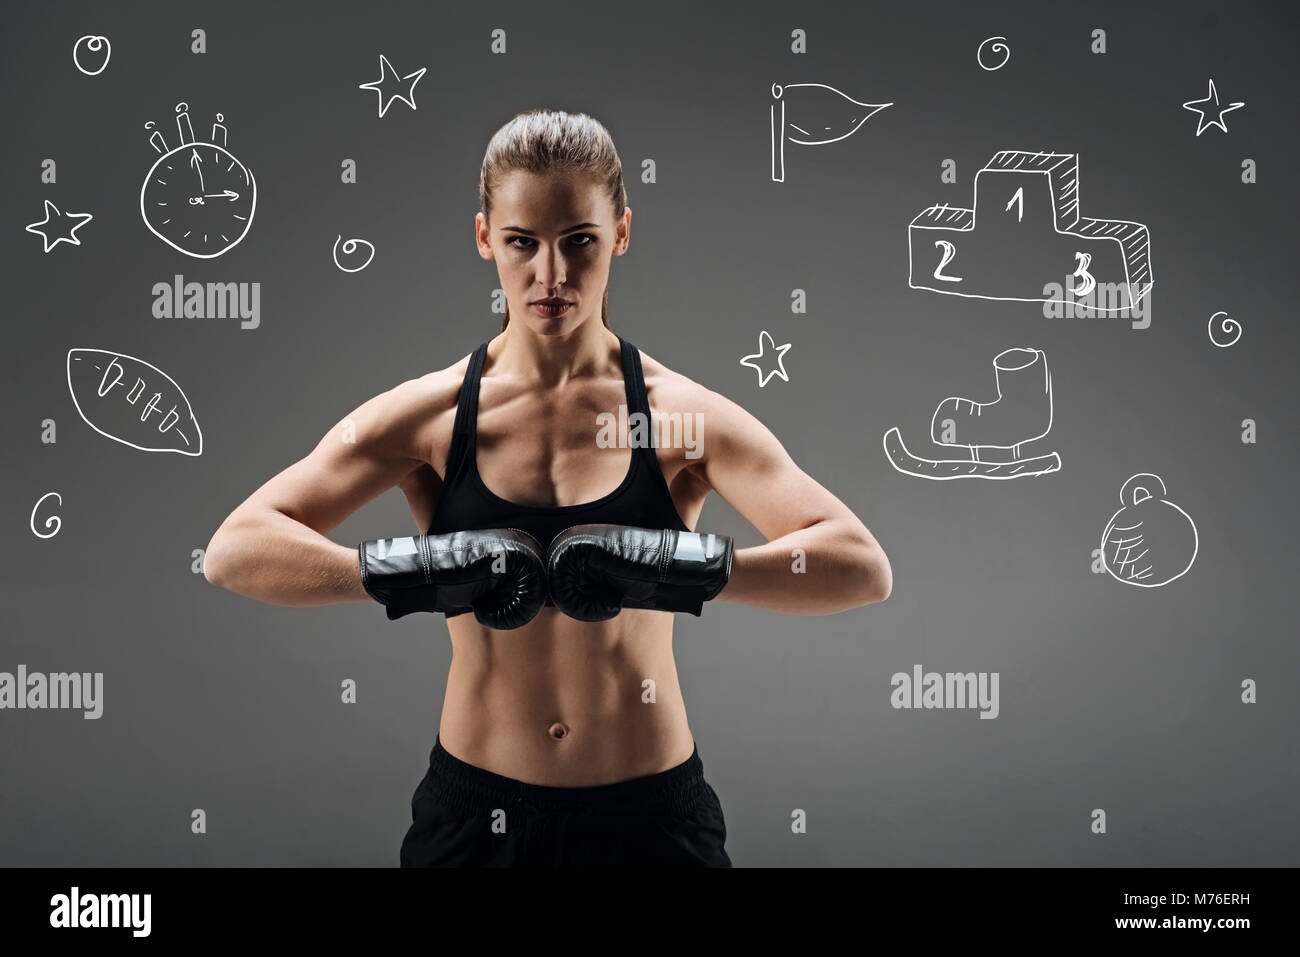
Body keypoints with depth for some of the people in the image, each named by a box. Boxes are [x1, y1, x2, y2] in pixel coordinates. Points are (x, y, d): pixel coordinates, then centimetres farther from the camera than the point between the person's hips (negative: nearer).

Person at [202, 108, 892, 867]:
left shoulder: (683, 418, -7)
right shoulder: (430, 418, -5)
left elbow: (864, 568, -16)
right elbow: (234, 551, -11)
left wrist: (691, 571, -30)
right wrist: (402, 574, -26)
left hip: (650, 813, 0)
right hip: (476, 809, 1)